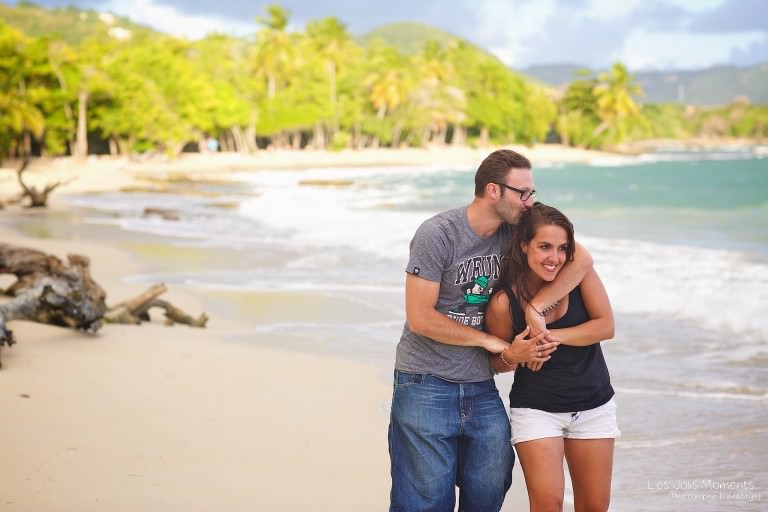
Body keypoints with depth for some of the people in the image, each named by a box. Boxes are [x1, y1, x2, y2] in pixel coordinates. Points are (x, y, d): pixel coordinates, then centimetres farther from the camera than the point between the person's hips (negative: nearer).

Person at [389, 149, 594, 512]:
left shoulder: (516, 231, 1)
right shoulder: (437, 234, -13)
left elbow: (581, 259, -7)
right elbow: (420, 318, -15)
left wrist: (533, 307, -19)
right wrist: (495, 343, -12)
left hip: (481, 387, 5)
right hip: (426, 385, -5)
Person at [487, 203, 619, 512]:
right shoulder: (504, 302, -15)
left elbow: (606, 326, -15)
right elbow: (496, 363, 0)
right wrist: (511, 356, -23)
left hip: (594, 405, 3)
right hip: (536, 408, -3)